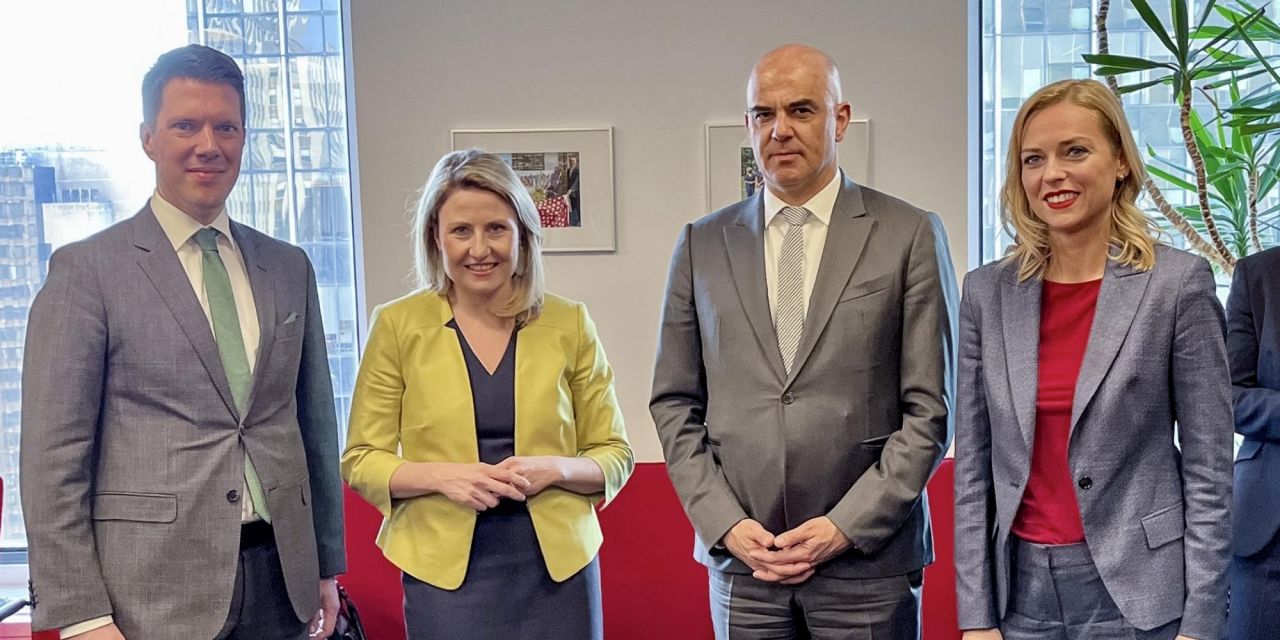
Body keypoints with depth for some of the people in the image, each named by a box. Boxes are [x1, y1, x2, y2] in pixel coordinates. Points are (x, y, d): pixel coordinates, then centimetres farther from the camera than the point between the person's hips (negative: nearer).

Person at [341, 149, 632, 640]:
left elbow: (614, 455, 5)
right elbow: (360, 460, 2)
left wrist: (554, 468, -14)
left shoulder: (569, 323, 1)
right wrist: (440, 476, -16)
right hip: (445, 571, -1)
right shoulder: (397, 325, -2)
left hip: (557, 568, 1)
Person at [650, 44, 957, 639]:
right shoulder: (702, 244, 6)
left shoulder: (910, 236, -1)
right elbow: (675, 404, 7)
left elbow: (930, 409, -3)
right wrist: (725, 524, -3)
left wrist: (846, 527, -9)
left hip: (868, 559, -2)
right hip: (740, 558, 2)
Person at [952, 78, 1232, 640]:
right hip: (1018, 588, 3)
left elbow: (1208, 467, -5)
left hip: (1137, 591, -2)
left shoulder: (1179, 283, -6)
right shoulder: (987, 292, 1)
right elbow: (973, 464, 2)